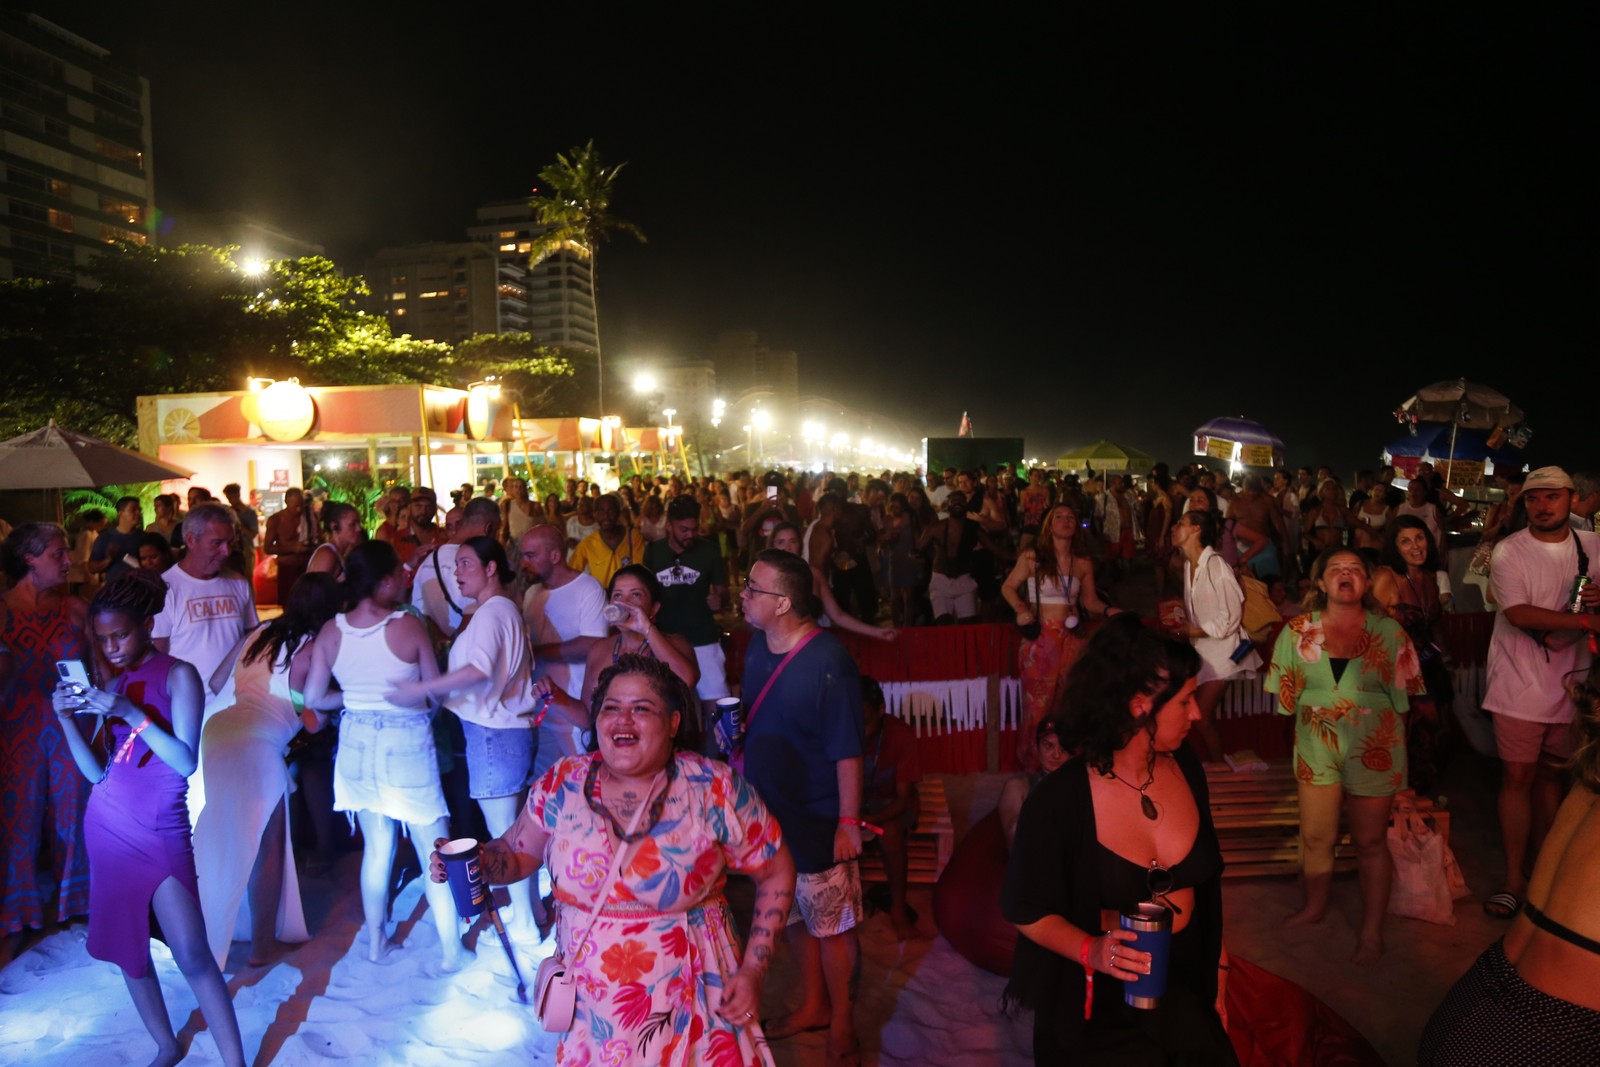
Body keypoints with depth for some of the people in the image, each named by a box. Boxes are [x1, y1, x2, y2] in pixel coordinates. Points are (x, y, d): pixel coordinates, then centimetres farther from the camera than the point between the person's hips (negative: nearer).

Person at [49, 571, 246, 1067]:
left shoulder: (178, 675, -7)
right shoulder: (113, 684, 9)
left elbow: (186, 762, -16)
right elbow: (96, 771, 5)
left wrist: (132, 714, -23)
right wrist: (66, 718, -8)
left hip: (161, 831, -5)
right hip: (107, 826, 6)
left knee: (192, 956, -10)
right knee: (126, 948, 10)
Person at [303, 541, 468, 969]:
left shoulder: (331, 631, -3)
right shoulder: (408, 625, -14)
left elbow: (313, 697, 1)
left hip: (357, 742, 4)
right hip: (407, 741, -4)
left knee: (376, 846, 19)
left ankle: (376, 941, 29)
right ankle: (451, 948, 13)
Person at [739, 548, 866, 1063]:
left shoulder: (826, 662, -24)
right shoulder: (757, 647, 0)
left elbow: (847, 750, -20)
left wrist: (848, 822, -18)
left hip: (817, 819, -7)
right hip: (769, 810, 8)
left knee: (831, 923, 9)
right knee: (793, 915, 22)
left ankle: (841, 1020, 31)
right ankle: (813, 1004, 43)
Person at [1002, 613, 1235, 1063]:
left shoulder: (1186, 768, -7)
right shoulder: (1057, 801, -24)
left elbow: (1205, 884, 7)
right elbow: (1027, 911, -12)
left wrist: (1218, 973, 12)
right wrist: (1090, 950, -28)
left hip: (1187, 990, 5)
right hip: (1097, 1008, -4)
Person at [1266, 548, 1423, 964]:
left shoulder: (1389, 632, -4)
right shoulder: (1297, 631, 0)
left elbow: (1404, 694, 1)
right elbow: (1285, 693, 7)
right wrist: (1316, 716, 0)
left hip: (1374, 748, -2)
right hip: (1316, 746, 2)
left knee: (1370, 841, 8)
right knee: (1315, 835, 10)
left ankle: (1372, 929, 22)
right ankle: (1314, 906, 33)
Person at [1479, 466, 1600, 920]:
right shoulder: (1509, 551, -9)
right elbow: (1518, 613, -19)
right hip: (1521, 684, -4)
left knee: (1550, 777, 14)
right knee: (1517, 777, 1)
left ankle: (1540, 869, 27)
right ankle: (1514, 879, 9)